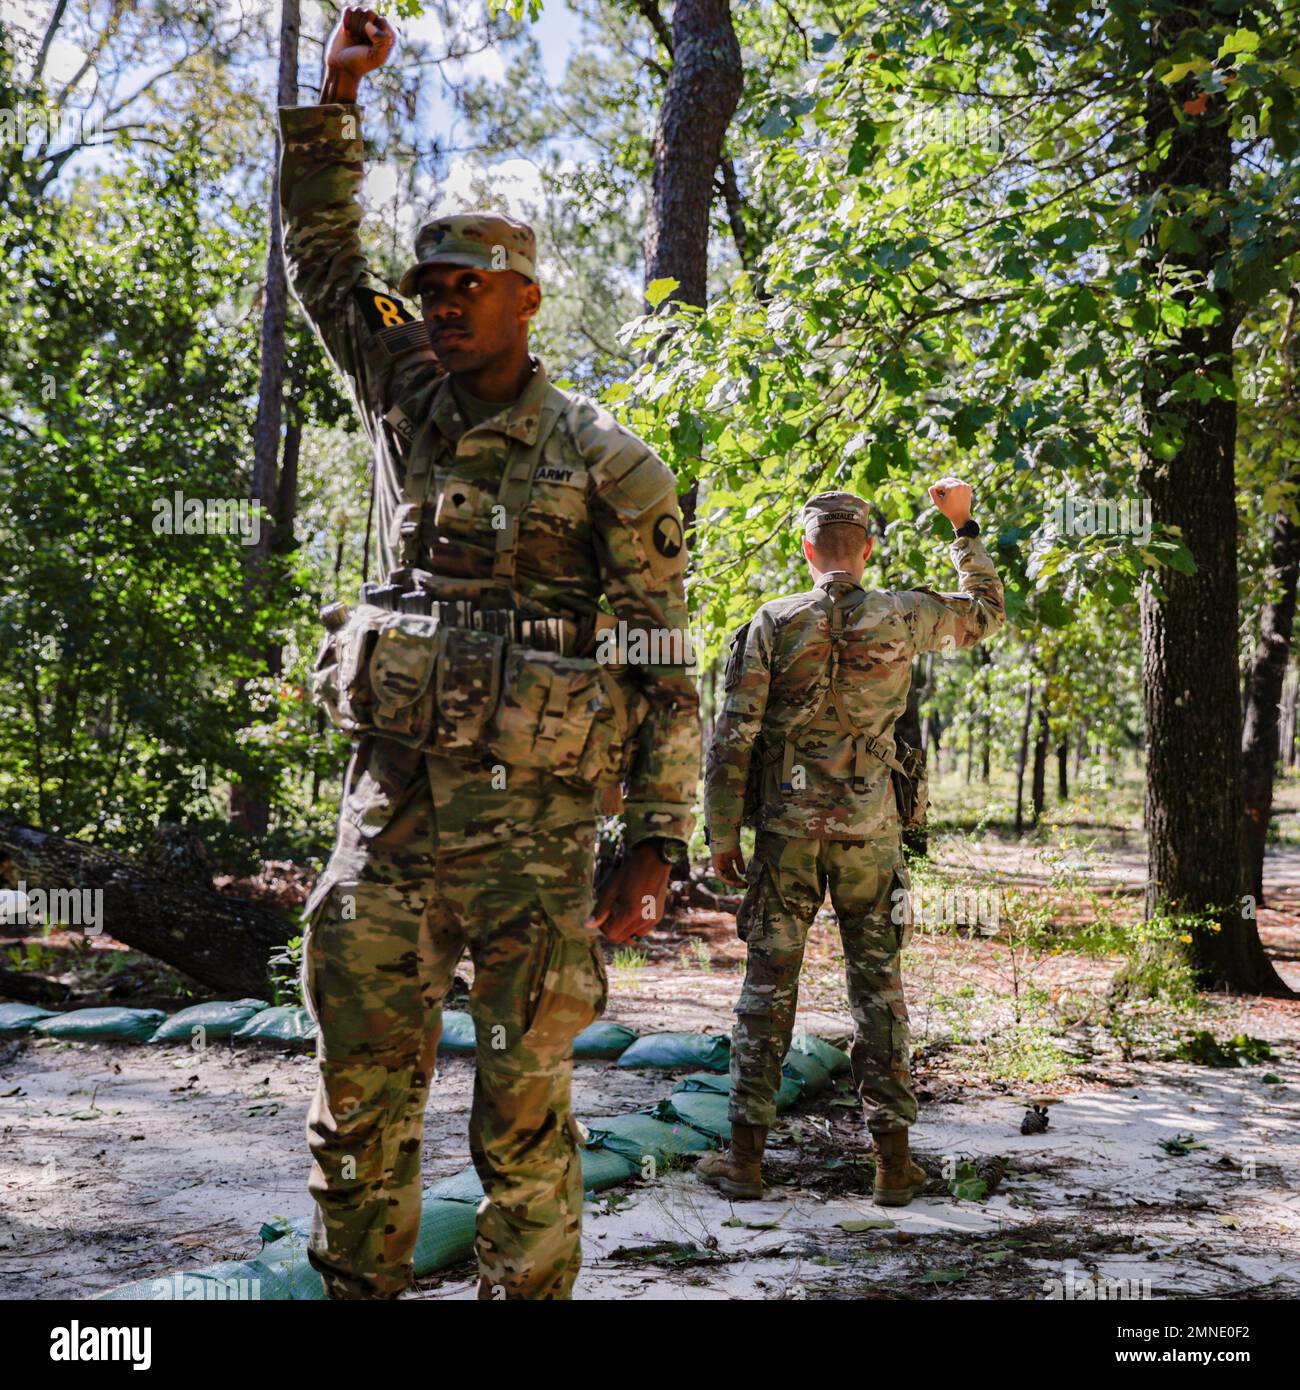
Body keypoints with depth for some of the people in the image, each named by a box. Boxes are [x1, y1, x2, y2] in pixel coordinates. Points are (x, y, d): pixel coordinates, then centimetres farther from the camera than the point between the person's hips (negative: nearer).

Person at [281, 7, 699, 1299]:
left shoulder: (606, 461, -2)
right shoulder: (406, 398, 12)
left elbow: (662, 667, -2)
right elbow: (318, 253, 19)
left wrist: (655, 841, -7)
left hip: (530, 818, -4)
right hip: (388, 795, 5)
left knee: (521, 1105, 2)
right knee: (360, 1085, 9)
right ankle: (356, 1285, 23)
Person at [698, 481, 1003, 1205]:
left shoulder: (773, 623, -4)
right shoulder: (904, 616, -1)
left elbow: (734, 736, -5)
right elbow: (988, 612, 20)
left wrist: (723, 832, 2)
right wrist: (965, 526, 25)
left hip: (786, 828, -1)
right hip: (869, 830, 1)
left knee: (769, 986, 5)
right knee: (879, 987, 8)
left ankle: (746, 1154, 9)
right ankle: (894, 1159, 9)